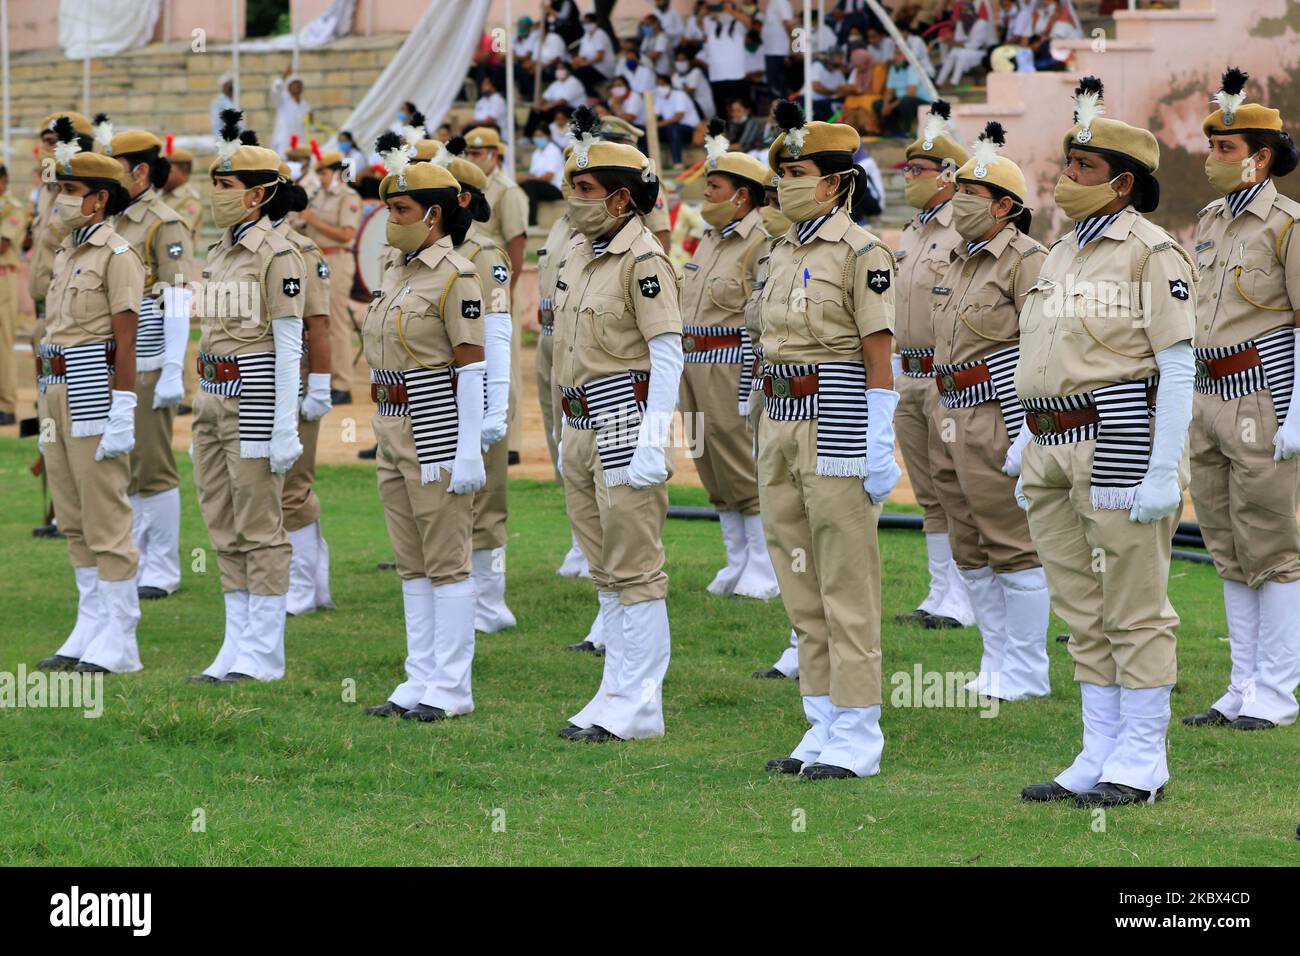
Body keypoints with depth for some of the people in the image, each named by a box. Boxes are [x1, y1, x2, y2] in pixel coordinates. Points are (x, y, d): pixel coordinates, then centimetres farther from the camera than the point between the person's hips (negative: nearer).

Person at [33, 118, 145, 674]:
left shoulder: (117, 256, -10)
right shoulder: (66, 255, 16)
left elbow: (125, 341, -15)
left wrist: (122, 416, -20)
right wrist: (48, 415, 19)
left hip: (95, 389, -9)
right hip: (57, 391, 9)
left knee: (106, 520, -6)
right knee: (73, 521, 11)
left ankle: (117, 644, -3)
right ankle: (89, 634, 17)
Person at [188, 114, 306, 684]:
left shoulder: (277, 255, -13)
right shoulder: (221, 251, 13)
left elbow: (289, 344, -15)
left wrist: (286, 428, -18)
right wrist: (203, 421, 18)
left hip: (257, 397, -9)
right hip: (214, 397, 9)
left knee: (260, 529, -3)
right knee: (224, 529, 10)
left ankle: (265, 654, 3)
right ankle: (238, 646, 16)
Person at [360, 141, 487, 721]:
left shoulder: (454, 276, -13)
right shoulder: (397, 270, 13)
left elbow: (471, 366, -16)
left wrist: (469, 451, -20)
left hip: (438, 427, -9)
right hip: (394, 428, 9)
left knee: (446, 561, -4)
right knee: (411, 563, 11)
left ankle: (451, 688, 0)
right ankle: (421, 680, 16)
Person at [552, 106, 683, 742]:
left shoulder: (642, 259, -13)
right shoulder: (577, 253, 14)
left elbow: (667, 354, -17)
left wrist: (653, 445, -22)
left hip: (624, 424, -9)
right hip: (580, 429, 9)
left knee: (634, 569, -5)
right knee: (605, 570, 13)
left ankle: (638, 706, -2)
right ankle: (619, 692, 18)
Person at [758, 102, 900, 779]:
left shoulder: (862, 253, -9)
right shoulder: (783, 254, 14)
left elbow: (878, 359, -11)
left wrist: (879, 453, -15)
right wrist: (766, 438, 17)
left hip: (839, 421, -8)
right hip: (781, 422, 8)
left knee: (847, 587, -5)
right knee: (801, 586, 10)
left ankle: (857, 737, -2)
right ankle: (824, 728, 16)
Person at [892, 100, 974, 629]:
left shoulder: (967, 233, -11)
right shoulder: (910, 234, 17)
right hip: (910, 379, 9)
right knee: (929, 496, 12)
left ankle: (963, 601, -2)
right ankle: (940, 593, 17)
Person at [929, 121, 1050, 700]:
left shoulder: (1026, 262, -11)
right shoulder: (959, 261, 16)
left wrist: (1028, 435, -21)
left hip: (998, 421, -9)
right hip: (950, 419, 9)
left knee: (1013, 546, -3)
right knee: (970, 550, 12)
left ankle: (1026, 674, 3)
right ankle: (998, 663, 21)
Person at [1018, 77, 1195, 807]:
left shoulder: (1153, 252, -9)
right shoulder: (1063, 254, 16)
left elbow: (1178, 366, -13)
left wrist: (1163, 473, -19)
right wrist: (1032, 459, 17)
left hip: (1123, 442, -8)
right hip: (1057, 450, 8)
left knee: (1136, 611, -2)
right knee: (1086, 613, 11)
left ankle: (1142, 763, 4)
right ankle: (1100, 758, 16)